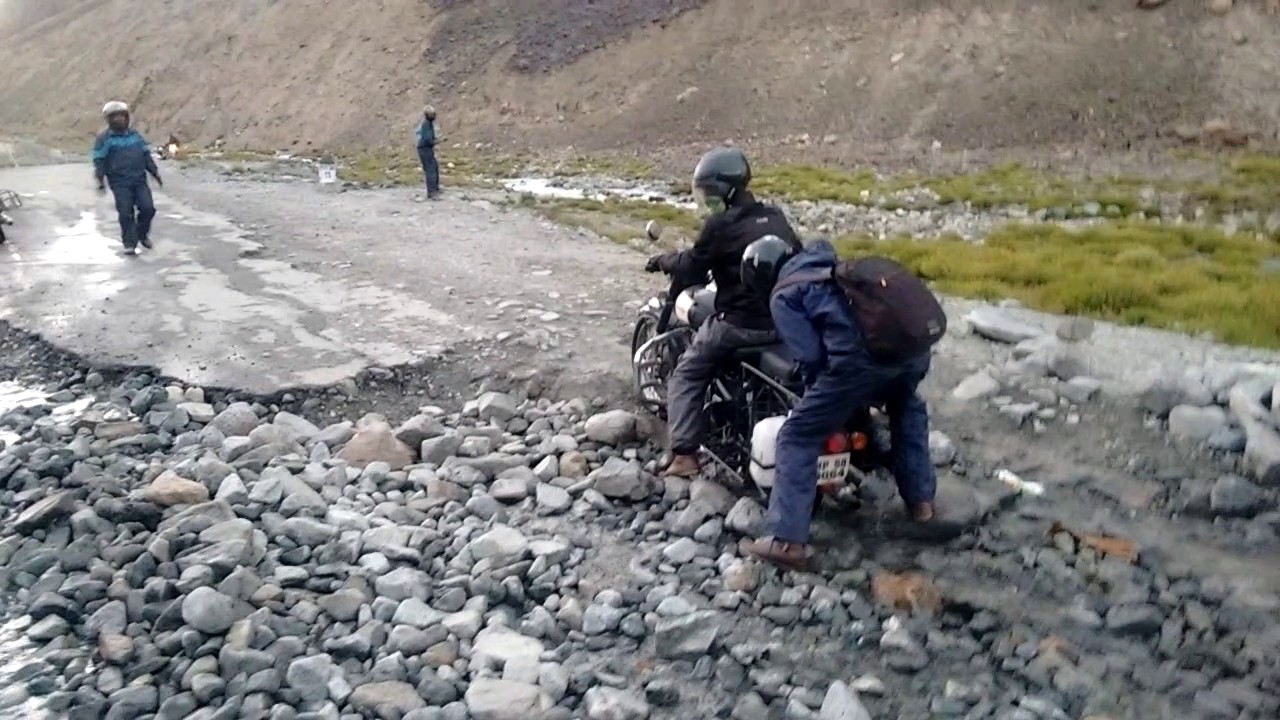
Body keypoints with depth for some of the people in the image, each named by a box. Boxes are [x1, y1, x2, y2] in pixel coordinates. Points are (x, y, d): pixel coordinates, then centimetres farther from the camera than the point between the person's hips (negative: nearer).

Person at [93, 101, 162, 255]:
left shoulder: (135, 134, 14)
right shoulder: (104, 138, -1)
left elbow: (146, 155, 20)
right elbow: (99, 160, -4)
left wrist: (155, 173, 17)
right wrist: (100, 180, -13)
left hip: (139, 180, 4)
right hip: (120, 183, -4)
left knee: (148, 208, -6)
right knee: (126, 213, -8)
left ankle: (142, 234, 19)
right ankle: (130, 244, 1)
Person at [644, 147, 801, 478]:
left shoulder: (720, 224, -9)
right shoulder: (775, 217, 10)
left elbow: (691, 270, -2)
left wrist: (663, 261, 17)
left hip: (741, 322, -6)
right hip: (786, 318, 7)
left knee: (686, 375, 9)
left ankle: (685, 454, 0)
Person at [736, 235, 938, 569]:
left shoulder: (783, 296, 11)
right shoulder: (835, 266, 32)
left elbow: (809, 356, 1)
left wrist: (816, 390, 22)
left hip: (861, 359, -7)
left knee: (798, 438, 6)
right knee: (907, 408, 39)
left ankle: (787, 541, 2)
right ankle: (921, 501, 41)